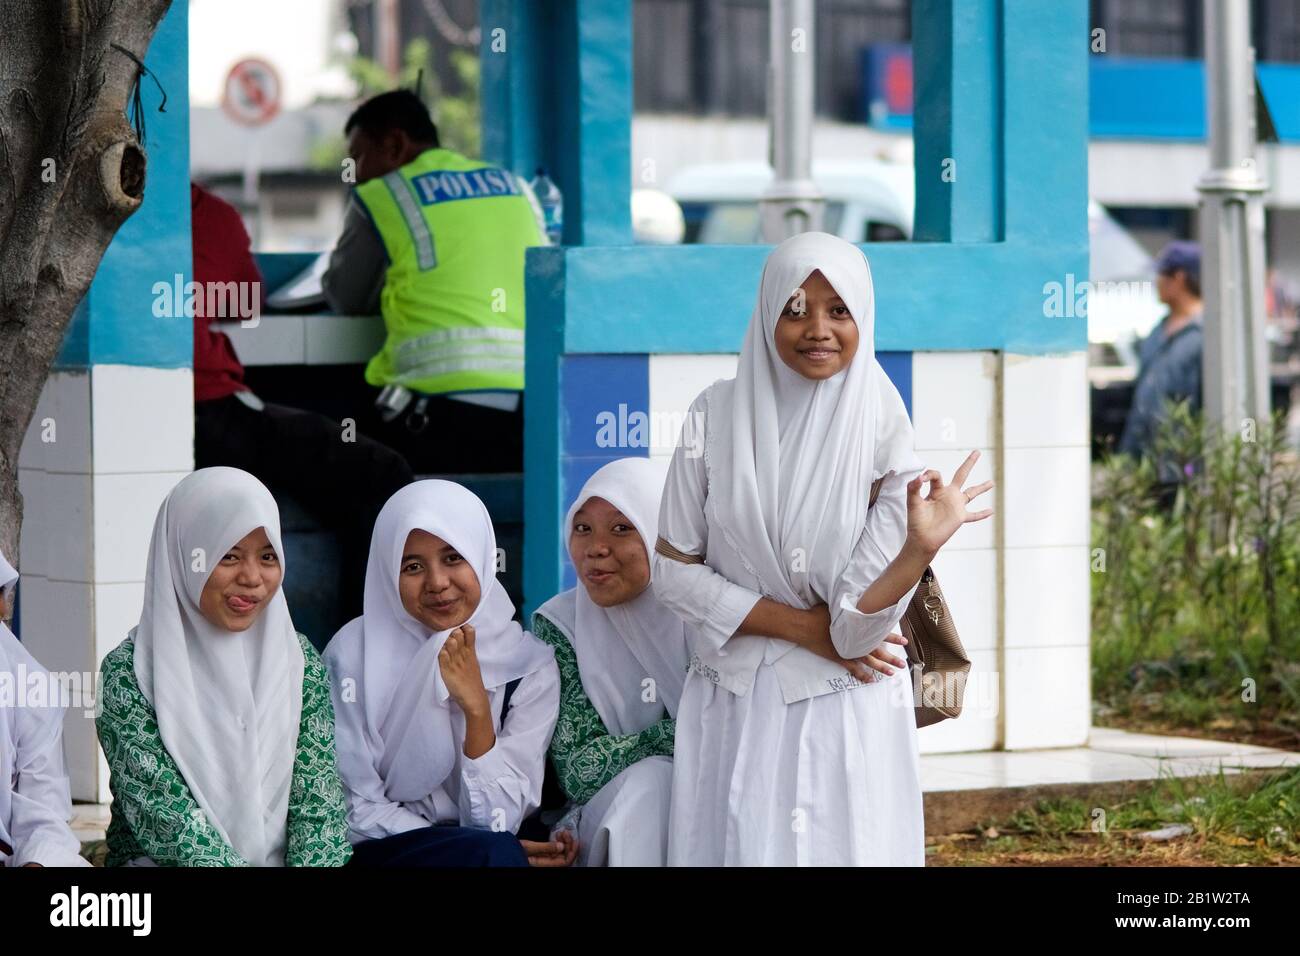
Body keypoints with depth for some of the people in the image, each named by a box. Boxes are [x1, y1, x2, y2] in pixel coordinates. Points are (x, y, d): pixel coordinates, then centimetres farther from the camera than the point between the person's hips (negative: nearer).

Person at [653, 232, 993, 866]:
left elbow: (854, 628, -13)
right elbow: (673, 570, -2)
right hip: (731, 712, 1)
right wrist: (799, 625, -8)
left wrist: (921, 547, -29)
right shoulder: (718, 414, -5)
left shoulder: (883, 437, -9)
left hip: (844, 717, -1)